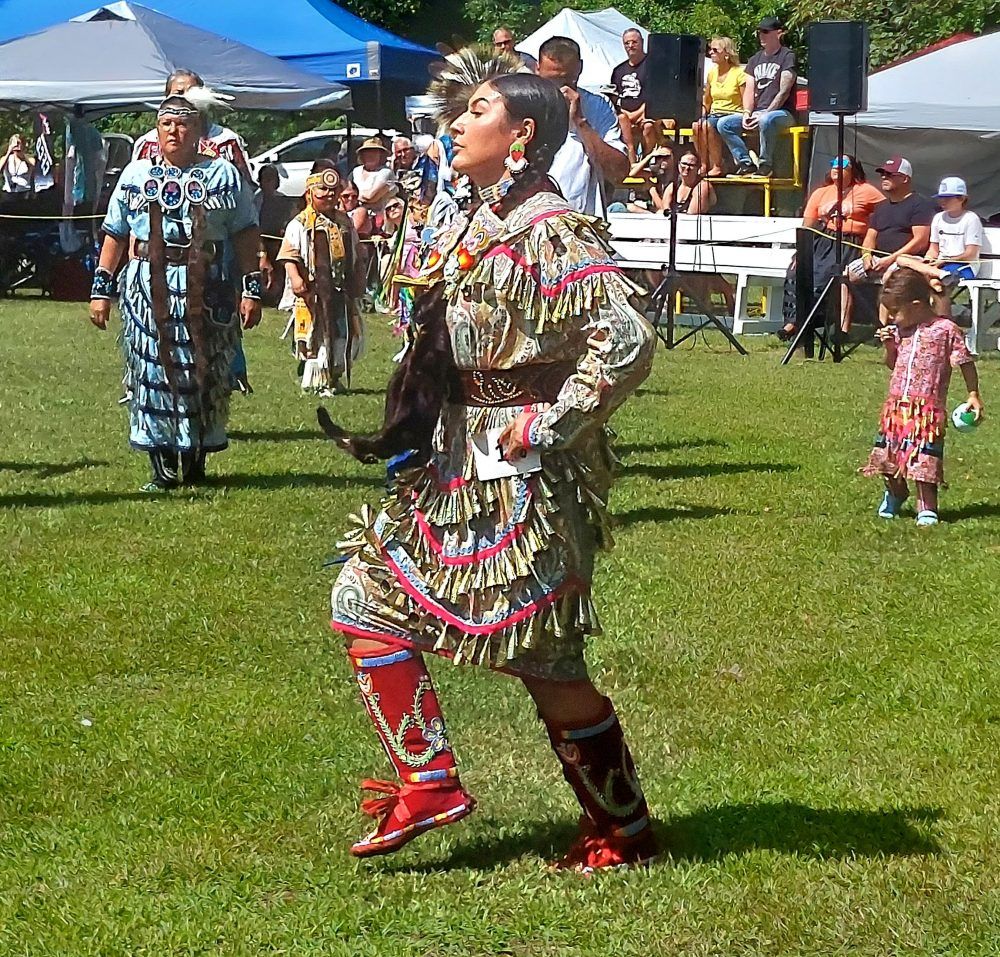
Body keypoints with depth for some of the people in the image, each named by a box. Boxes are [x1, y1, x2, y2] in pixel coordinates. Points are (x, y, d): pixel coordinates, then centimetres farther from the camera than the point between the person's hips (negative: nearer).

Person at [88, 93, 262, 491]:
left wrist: (251, 289, -2)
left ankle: (196, 462, 12)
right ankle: (162, 469, 1)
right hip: (147, 290, 1)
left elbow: (245, 235, 6)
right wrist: (102, 288, 7)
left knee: (205, 375, 0)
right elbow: (115, 234, 13)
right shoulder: (135, 174, 13)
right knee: (152, 373, -3)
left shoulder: (223, 173, 8)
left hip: (207, 291, -1)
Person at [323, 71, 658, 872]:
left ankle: (625, 834, 11)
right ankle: (429, 782, 10)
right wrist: (411, 432, 14)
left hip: (524, 476, -10)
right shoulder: (477, 226, 12)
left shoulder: (548, 231, -16)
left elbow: (627, 341, -26)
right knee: (367, 600, 8)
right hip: (460, 463, 10)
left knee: (542, 659, -3)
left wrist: (549, 424, -21)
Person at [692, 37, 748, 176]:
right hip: (715, 113, 6)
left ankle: (717, 167, -26)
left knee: (708, 125, -34)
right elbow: (706, 102, 20)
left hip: (733, 114, -6)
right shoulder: (712, 72, 15)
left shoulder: (739, 73, -5)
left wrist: (744, 119, -21)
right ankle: (705, 165, -19)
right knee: (696, 125, -27)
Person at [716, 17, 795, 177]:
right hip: (757, 112, 7)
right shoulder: (755, 59, 19)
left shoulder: (787, 57, -1)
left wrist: (765, 113, -18)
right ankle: (746, 163, -15)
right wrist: (747, 114, -6)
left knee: (766, 121, -41)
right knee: (723, 124, -13)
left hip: (782, 112, -7)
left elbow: (784, 92, -10)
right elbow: (749, 90, 12)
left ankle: (765, 165, -27)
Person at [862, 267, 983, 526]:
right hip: (896, 405, 6)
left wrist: (973, 395, -4)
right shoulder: (900, 330, 9)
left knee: (923, 464, -8)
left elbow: (965, 363, -2)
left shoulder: (946, 330, -8)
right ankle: (895, 495, 38)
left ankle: (927, 509, 4)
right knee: (889, 456, 13)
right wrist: (890, 346, 2)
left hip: (927, 408, -6)